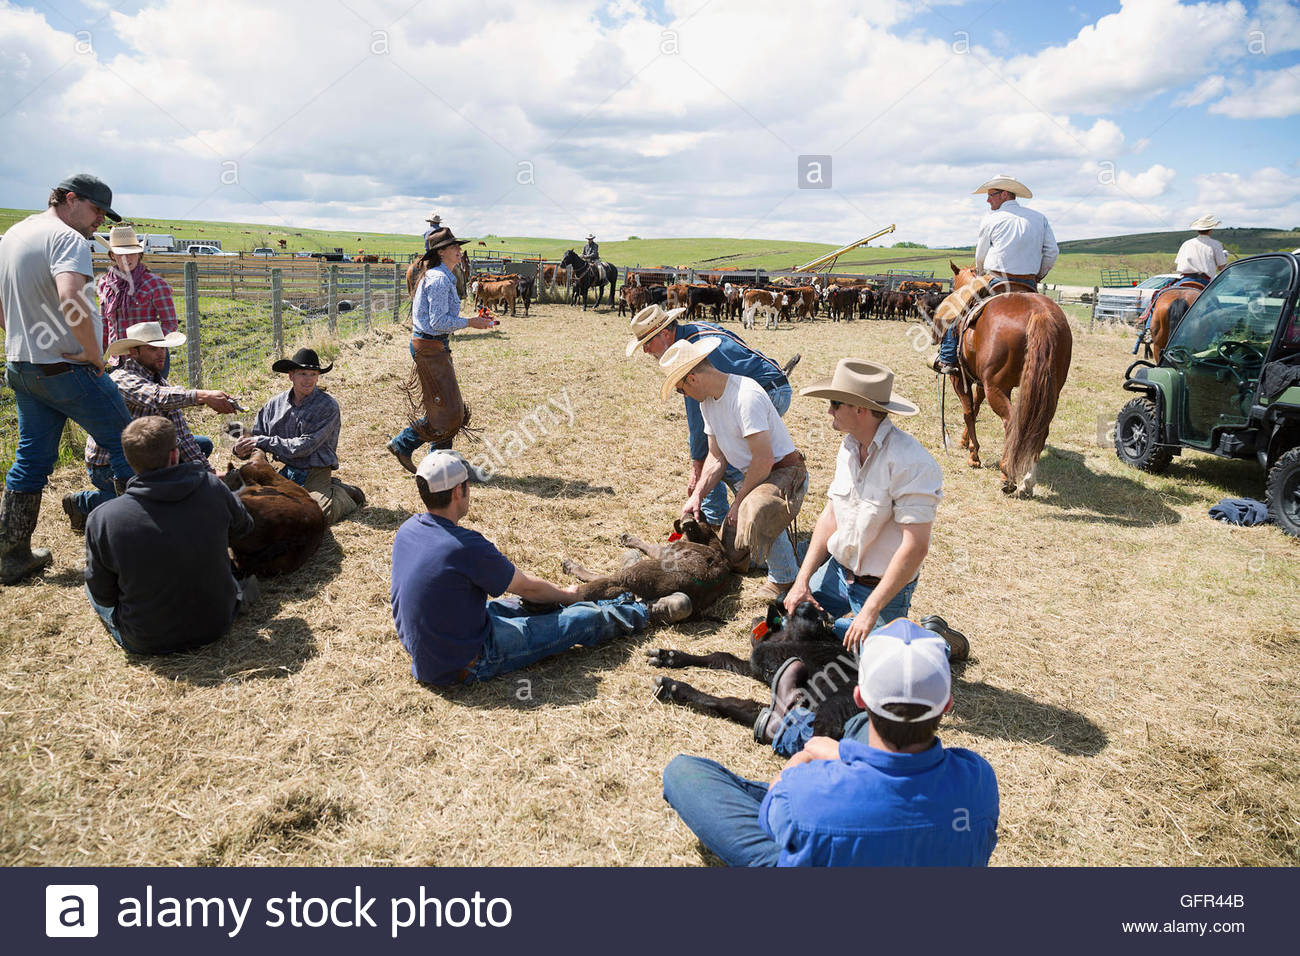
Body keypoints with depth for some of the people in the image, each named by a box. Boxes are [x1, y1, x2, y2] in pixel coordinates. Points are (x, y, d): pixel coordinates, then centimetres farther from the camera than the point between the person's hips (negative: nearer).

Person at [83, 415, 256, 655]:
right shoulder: (212, 487, -16)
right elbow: (243, 526, 6)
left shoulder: (101, 519, -20)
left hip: (144, 642, -3)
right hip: (216, 625, 3)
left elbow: (103, 596, -8)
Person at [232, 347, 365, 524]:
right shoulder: (276, 404, 6)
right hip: (284, 471, 6)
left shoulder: (328, 406, -9)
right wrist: (242, 448, -12)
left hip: (315, 474, -6)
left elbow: (305, 446, -16)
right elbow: (256, 434, 12)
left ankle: (342, 494, 7)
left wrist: (263, 442, -16)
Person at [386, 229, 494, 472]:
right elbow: (439, 322, -21)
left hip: (434, 345, 11)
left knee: (450, 408, 13)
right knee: (447, 411, -7)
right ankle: (402, 444, 5)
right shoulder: (439, 279, -16)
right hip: (430, 348, -11)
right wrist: (469, 322, -14)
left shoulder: (438, 276, 16)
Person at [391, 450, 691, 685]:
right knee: (581, 619, 4)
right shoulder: (465, 546, -29)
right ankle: (649, 613, 28)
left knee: (521, 606, 23)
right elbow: (527, 587, -11)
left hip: (422, 652, 8)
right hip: (466, 665, -8)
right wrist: (567, 595, 10)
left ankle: (619, 603, 40)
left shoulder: (408, 530, -3)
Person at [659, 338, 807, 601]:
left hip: (784, 473, -9)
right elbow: (717, 457, 8)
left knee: (756, 513, -39)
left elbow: (764, 460, -27)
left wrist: (739, 502, -18)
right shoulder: (707, 401, 4)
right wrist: (697, 495, -5)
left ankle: (785, 576, -16)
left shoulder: (746, 396, -26)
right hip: (750, 476, 9)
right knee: (730, 555, 4)